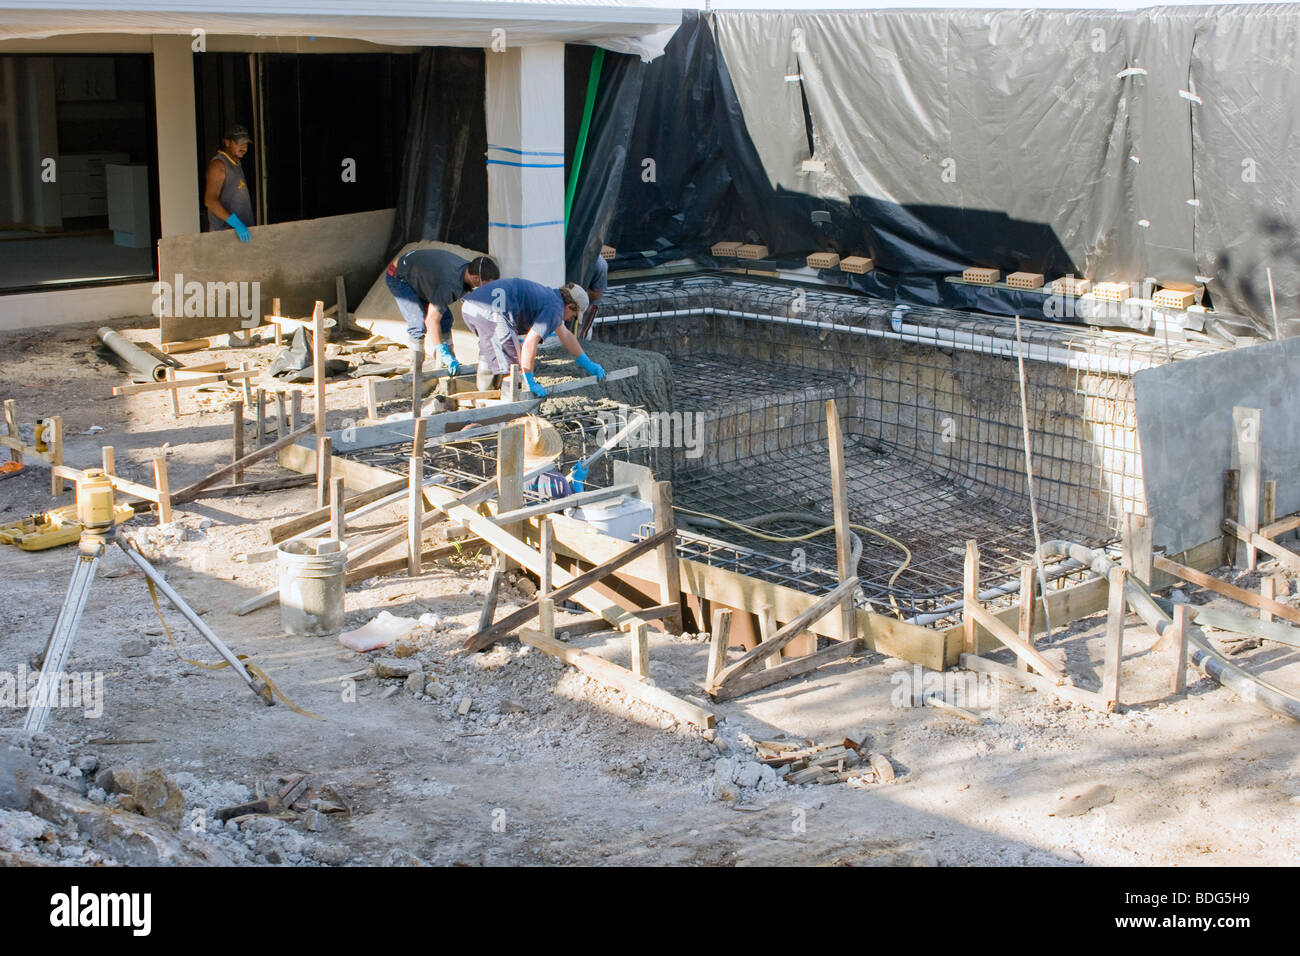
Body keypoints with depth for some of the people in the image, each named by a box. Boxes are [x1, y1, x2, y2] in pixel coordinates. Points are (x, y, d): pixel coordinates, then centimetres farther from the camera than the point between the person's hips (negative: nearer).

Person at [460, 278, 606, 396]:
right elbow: (530, 342, -12)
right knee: (510, 364, -4)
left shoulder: (548, 295, 30)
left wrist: (587, 364, 48)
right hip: (492, 312, -11)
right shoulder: (555, 308, -1)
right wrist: (529, 382, -5)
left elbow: (566, 335, 43)